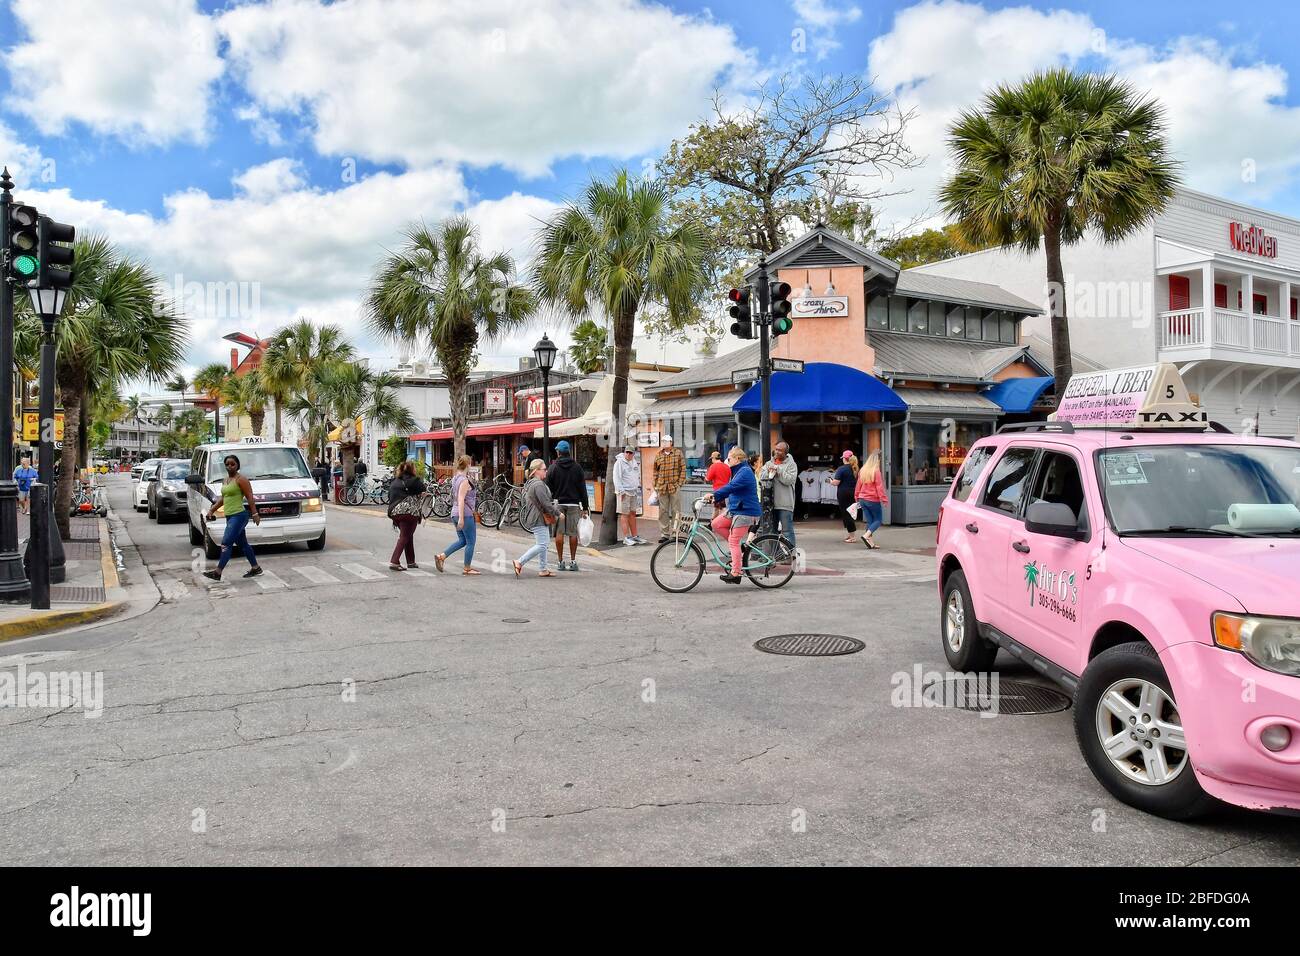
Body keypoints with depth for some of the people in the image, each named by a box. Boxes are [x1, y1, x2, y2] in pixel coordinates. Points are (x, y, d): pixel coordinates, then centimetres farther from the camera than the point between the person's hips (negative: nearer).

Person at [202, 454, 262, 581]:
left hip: (239, 516, -9)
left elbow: (250, 498, -14)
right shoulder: (226, 479, 17)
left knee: (226, 543, -13)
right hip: (230, 517, 9)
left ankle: (218, 573, -14)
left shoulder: (241, 479, -10)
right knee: (242, 544, 14)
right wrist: (212, 509, 17)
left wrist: (255, 514, -19)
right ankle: (255, 568, 23)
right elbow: (223, 498, 25)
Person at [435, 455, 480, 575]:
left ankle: (441, 556, 9)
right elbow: (461, 500, -22)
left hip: (455, 513, 9)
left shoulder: (455, 478, 12)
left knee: (462, 541, 18)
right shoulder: (464, 480, -16)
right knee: (471, 542, 2)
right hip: (466, 514, -9)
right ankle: (467, 568, 7)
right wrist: (461, 518, -24)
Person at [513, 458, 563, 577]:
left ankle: (543, 570, 18)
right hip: (538, 519, -11)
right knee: (541, 545, -10)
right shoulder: (538, 485, -19)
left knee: (545, 544, 15)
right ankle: (519, 562, -8)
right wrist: (557, 513, -10)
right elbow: (546, 504, -22)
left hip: (535, 518, 11)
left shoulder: (529, 483, 16)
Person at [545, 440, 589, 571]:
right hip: (574, 504, 1)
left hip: (558, 503, -1)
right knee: (573, 533, 4)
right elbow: (583, 488, 3)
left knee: (559, 533, 3)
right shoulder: (577, 467, 3)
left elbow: (548, 488, -1)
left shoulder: (553, 468, -1)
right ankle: (573, 561, 6)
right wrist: (585, 507, 6)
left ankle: (561, 561, 4)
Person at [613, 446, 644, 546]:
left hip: (633, 492, 8)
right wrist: (621, 491, -19)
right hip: (624, 492, -8)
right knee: (624, 514, -6)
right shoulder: (620, 462, -9)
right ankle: (626, 538, -6)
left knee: (633, 514, 12)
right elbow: (617, 478, -14)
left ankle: (634, 536, 18)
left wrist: (638, 487, 20)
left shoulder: (634, 462, 15)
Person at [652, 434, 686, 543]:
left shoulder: (678, 453, 2)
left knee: (675, 511, 1)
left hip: (675, 486, -3)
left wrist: (680, 483, -7)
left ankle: (675, 533, 8)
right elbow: (655, 472, 15)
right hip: (662, 487, 3)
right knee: (663, 511, 6)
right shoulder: (658, 456, 10)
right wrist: (655, 486, 9)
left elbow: (683, 469, 0)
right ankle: (664, 534, 12)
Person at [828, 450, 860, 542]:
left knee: (845, 514, -1)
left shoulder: (841, 469, -13)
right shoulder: (856, 469, 7)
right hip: (853, 493, 6)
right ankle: (850, 535, 20)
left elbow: (836, 482, -16)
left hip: (843, 493, -6)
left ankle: (852, 536, -2)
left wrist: (830, 481, 4)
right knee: (850, 513, 17)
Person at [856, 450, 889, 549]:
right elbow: (880, 487, -15)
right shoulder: (876, 471, -13)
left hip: (863, 499, 6)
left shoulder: (863, 470, 7)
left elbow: (858, 486, 14)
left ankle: (871, 542, 6)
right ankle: (866, 536, -12)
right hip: (873, 500, -6)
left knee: (869, 521, 11)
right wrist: (884, 499, -11)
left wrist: (857, 498, 22)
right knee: (878, 520, 7)